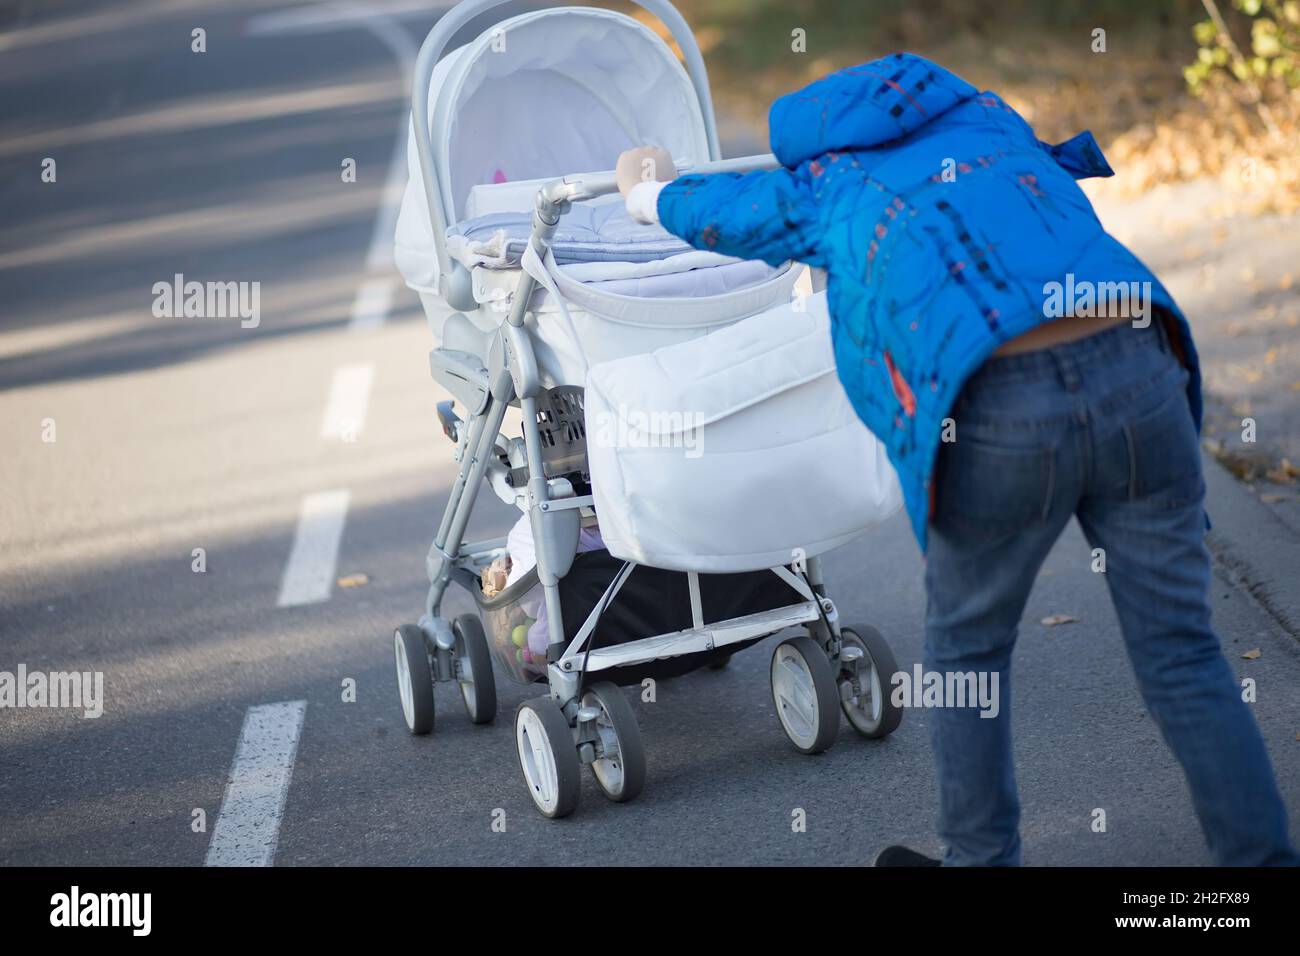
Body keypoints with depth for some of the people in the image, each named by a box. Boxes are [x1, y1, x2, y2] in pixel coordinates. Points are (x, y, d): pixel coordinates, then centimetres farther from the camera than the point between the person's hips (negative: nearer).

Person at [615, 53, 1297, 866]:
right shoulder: (985, 116, 29)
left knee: (968, 650, 20)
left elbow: (705, 212, 40)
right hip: (1137, 370, 3)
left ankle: (984, 857, 30)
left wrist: (648, 191, 63)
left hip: (1000, 411, -2)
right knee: (1183, 656, 10)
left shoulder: (819, 186, 21)